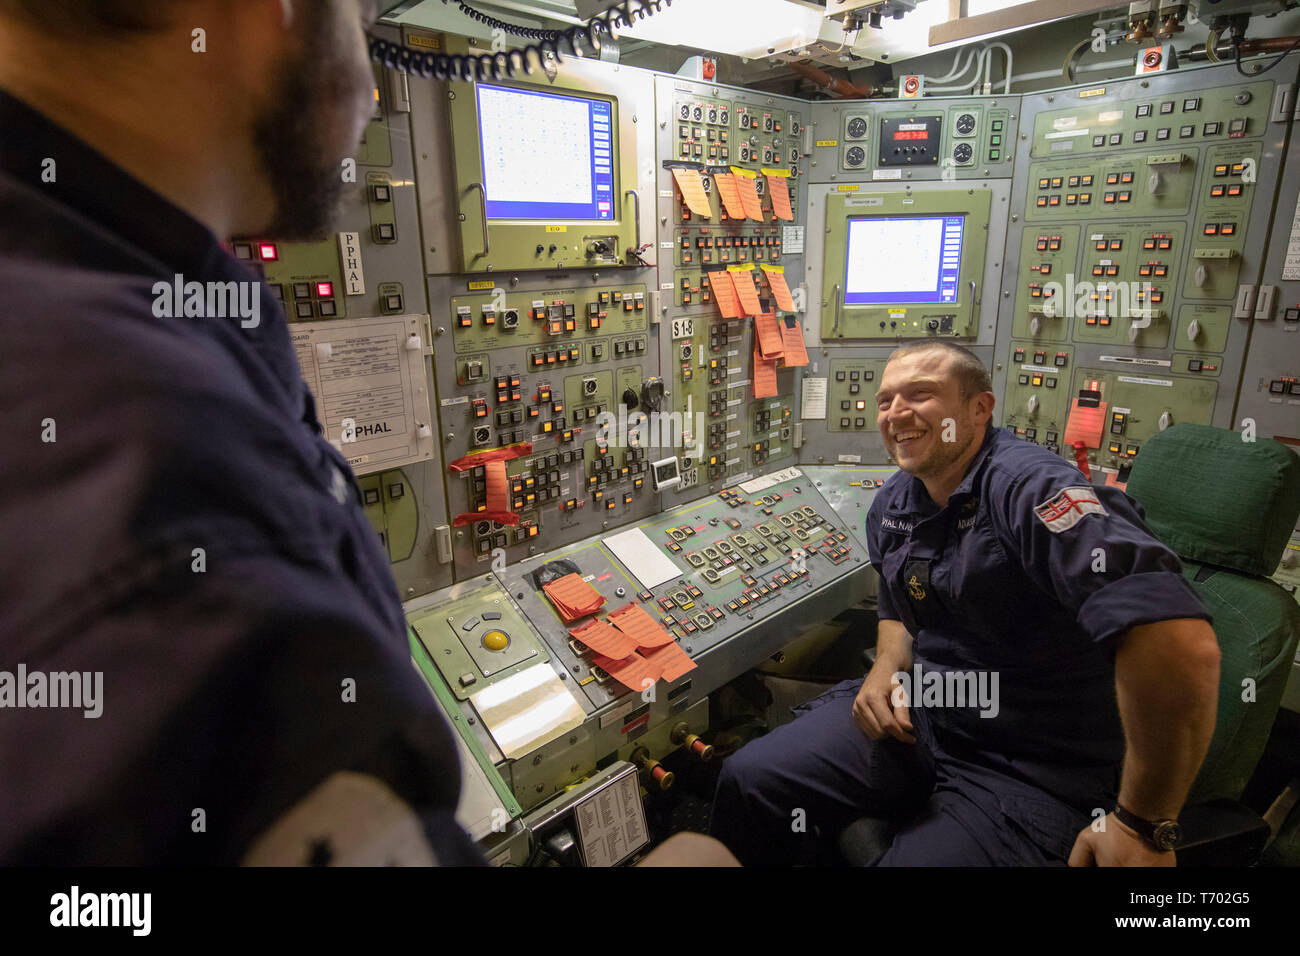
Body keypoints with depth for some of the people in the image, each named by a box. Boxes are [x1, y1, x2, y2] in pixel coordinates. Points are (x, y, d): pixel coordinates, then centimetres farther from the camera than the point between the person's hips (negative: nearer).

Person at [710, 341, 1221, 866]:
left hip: (1030, 772, -6)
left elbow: (1183, 645, -37)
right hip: (916, 709, 7)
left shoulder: (1029, 488, -25)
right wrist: (886, 668, -2)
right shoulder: (891, 505, 3)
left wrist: (1142, 825, -27)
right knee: (749, 779, -6)